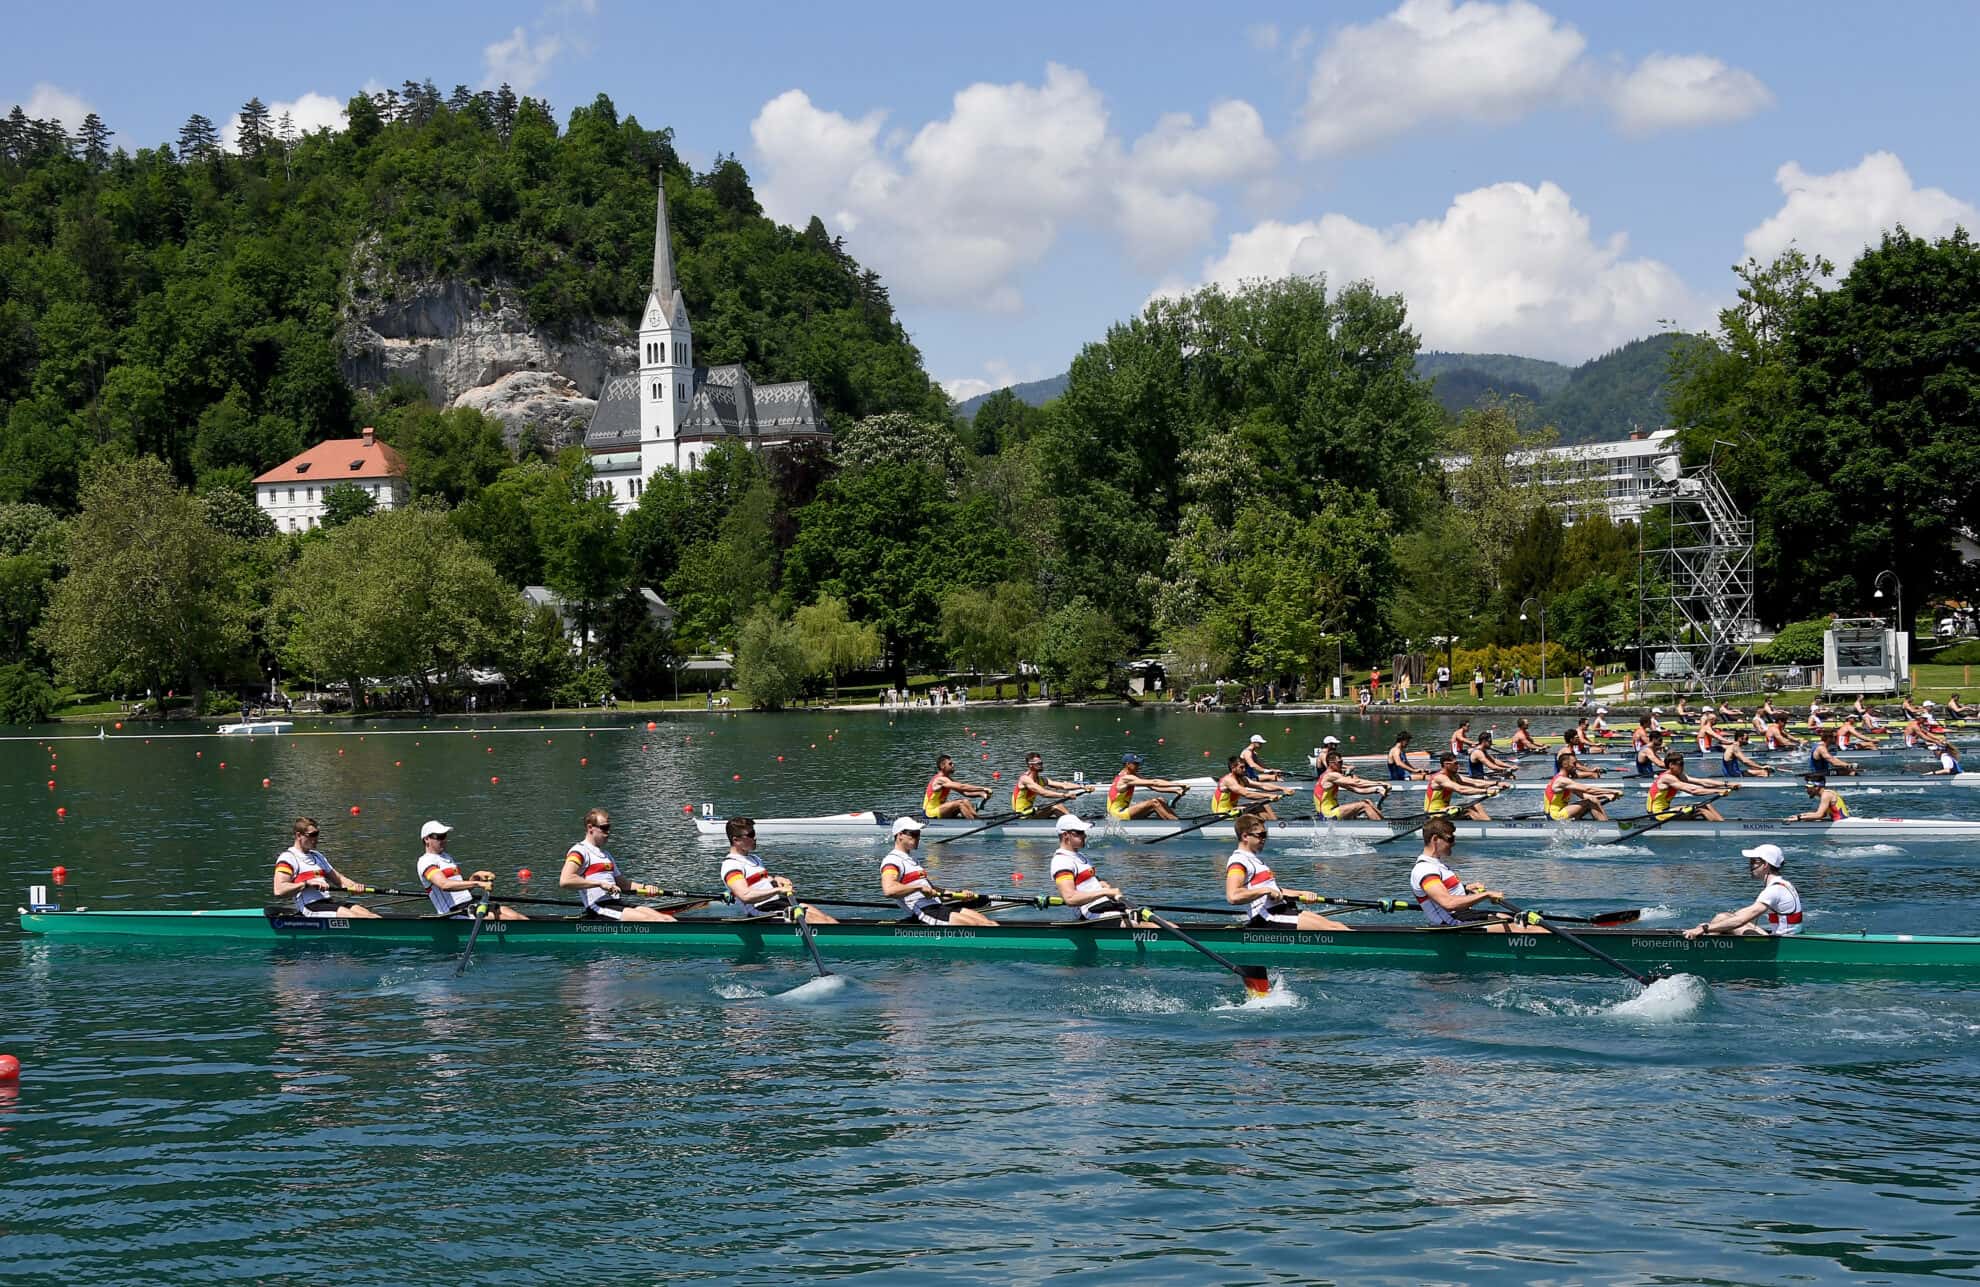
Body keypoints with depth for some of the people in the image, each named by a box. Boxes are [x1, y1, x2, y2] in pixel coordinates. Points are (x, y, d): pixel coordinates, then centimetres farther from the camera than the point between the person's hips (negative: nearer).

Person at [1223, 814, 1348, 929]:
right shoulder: (1238, 861, -9)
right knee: (1330, 928, -17)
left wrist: (1301, 894, 14)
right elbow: (1232, 896, -26)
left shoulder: (1255, 859, 24)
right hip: (1267, 918, -10)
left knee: (1335, 925, -3)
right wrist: (1266, 890, -20)